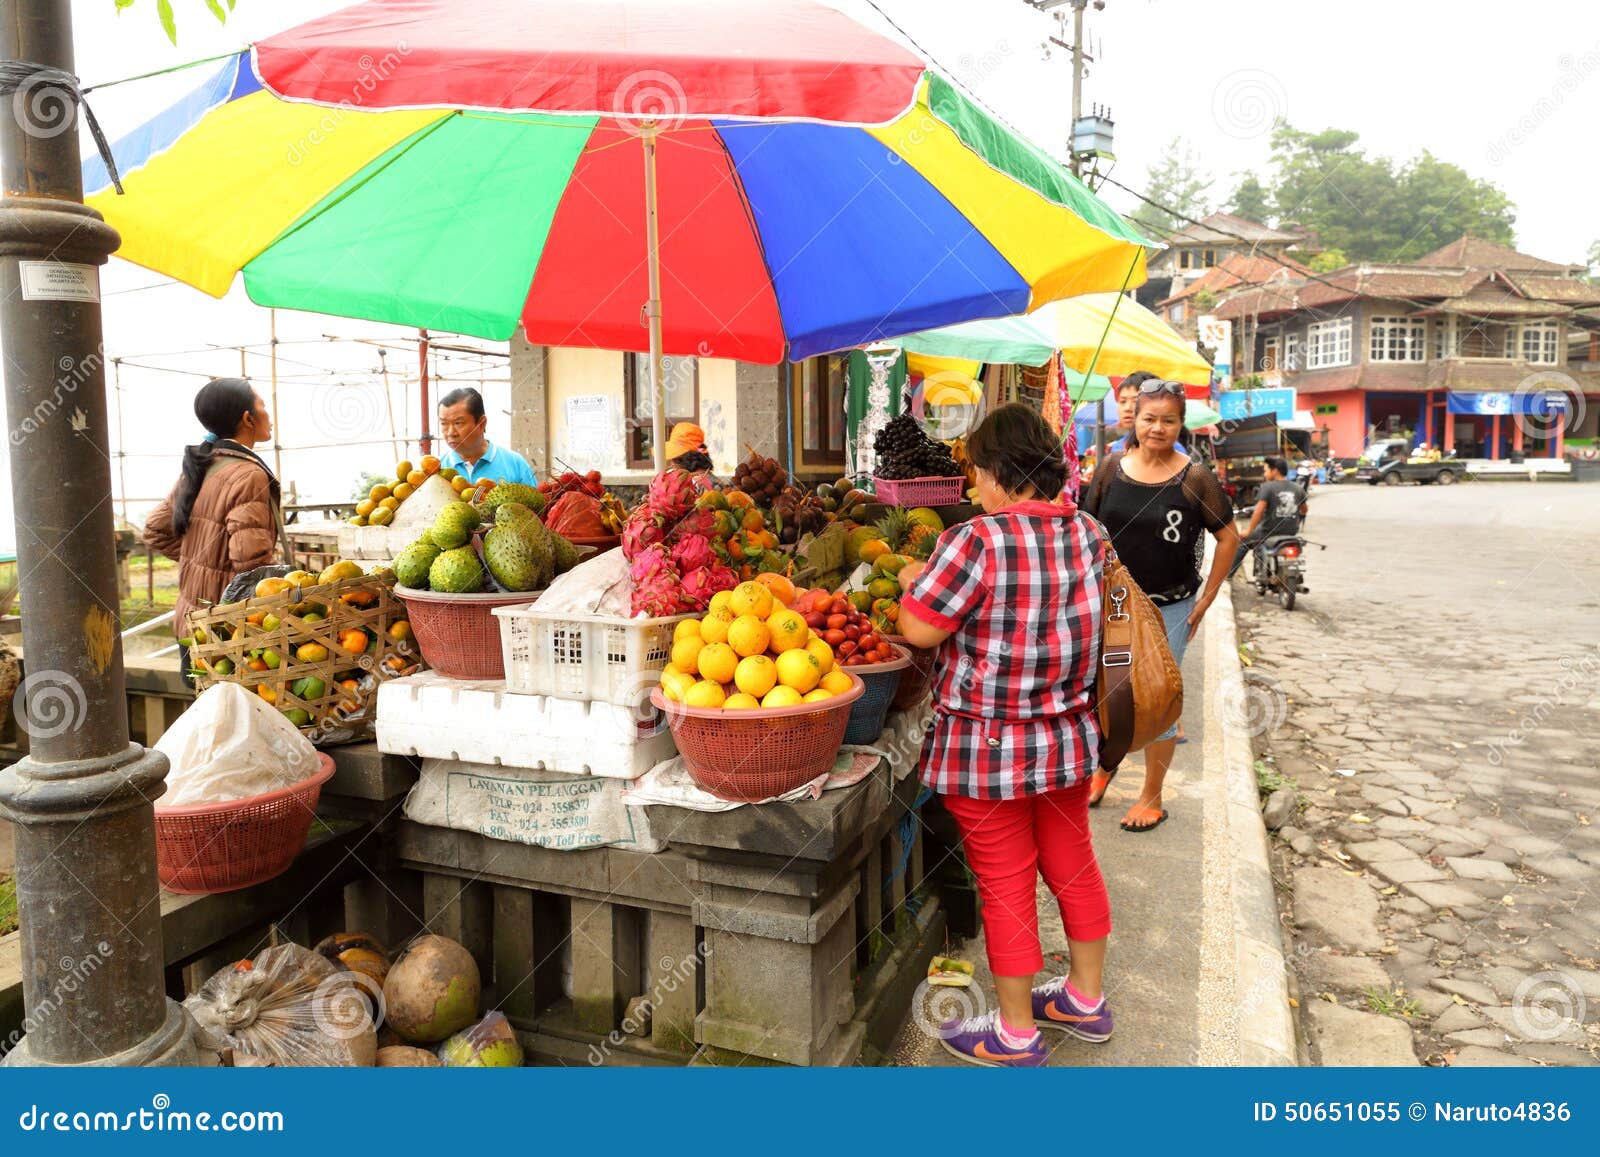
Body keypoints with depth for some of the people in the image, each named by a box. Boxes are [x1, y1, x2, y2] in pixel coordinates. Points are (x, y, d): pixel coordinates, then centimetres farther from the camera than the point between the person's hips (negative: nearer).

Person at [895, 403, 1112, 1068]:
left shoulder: (977, 541, -24)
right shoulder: (1084, 533, -1)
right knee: (1073, 866, 21)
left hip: (988, 750, -7)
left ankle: (1015, 1034, 25)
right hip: (1067, 738, 7)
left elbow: (920, 629, -21)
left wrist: (912, 582, 0)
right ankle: (1086, 999, 40)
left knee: (1006, 886, 8)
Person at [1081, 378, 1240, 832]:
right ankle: (1104, 765, 39)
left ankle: (1152, 798, 22)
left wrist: (1206, 600, -3)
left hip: (1169, 609, -2)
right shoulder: (1112, 468, -2)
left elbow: (1228, 537, -1)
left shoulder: (1194, 479, -9)